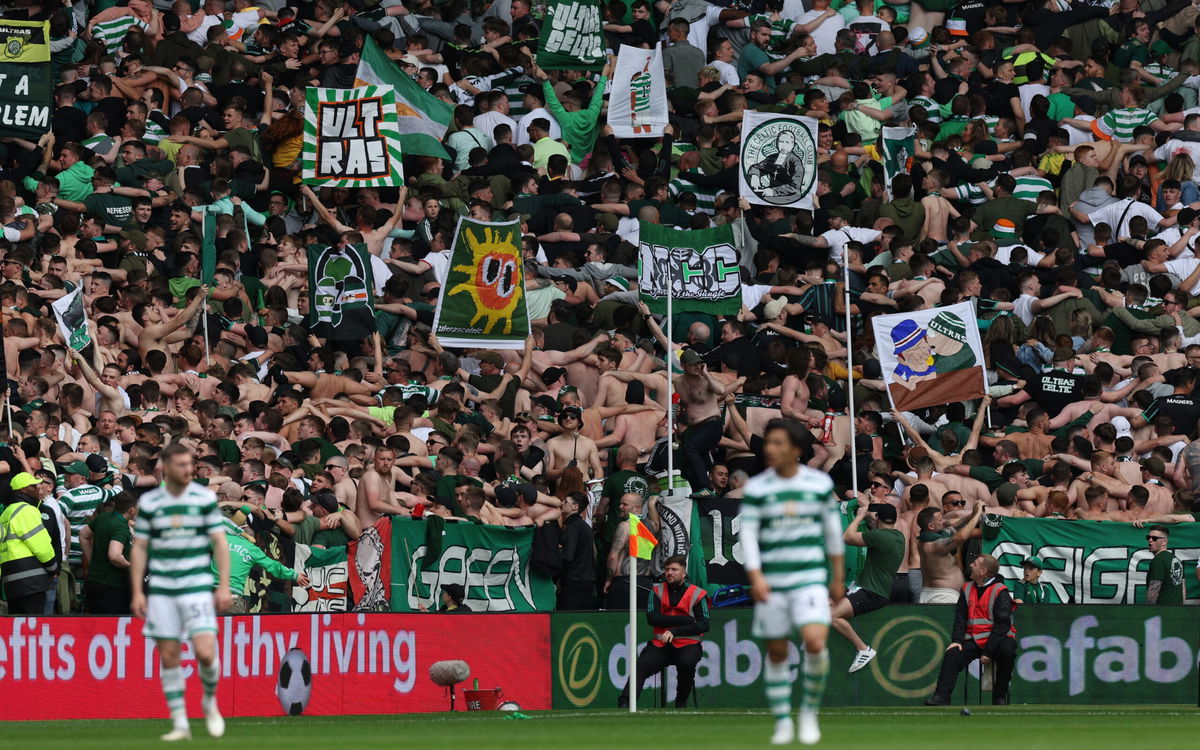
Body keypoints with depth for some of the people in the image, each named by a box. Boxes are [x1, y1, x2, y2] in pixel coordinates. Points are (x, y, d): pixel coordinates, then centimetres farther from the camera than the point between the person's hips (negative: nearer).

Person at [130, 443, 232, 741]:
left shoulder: (205, 498, 0)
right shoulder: (149, 502, 3)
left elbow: (220, 542, 1)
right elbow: (139, 549, 8)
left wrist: (224, 586, -6)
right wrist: (137, 592, 2)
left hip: (197, 586, -2)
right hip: (161, 589, 2)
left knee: (205, 652, -14)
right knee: (168, 656, 1)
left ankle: (210, 700, 16)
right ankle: (180, 724, 9)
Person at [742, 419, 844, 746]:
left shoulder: (821, 484, 2)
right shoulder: (756, 488, -1)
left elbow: (833, 530, 12)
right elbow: (748, 533, -4)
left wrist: (838, 578, 15)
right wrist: (755, 577, -17)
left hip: (811, 580, -1)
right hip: (771, 581, 1)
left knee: (815, 641, -20)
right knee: (777, 652, 5)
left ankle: (809, 711, 0)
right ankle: (782, 723, 19)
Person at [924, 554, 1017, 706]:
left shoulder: (1000, 592, -7)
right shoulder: (967, 589, 12)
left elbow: (1002, 625, -13)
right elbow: (960, 618, 10)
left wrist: (988, 651, -20)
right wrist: (957, 640, -8)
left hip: (996, 639, -5)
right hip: (973, 641, 5)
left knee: (1007, 650, -35)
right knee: (951, 654, -20)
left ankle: (1000, 697, -22)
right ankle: (941, 697, -26)